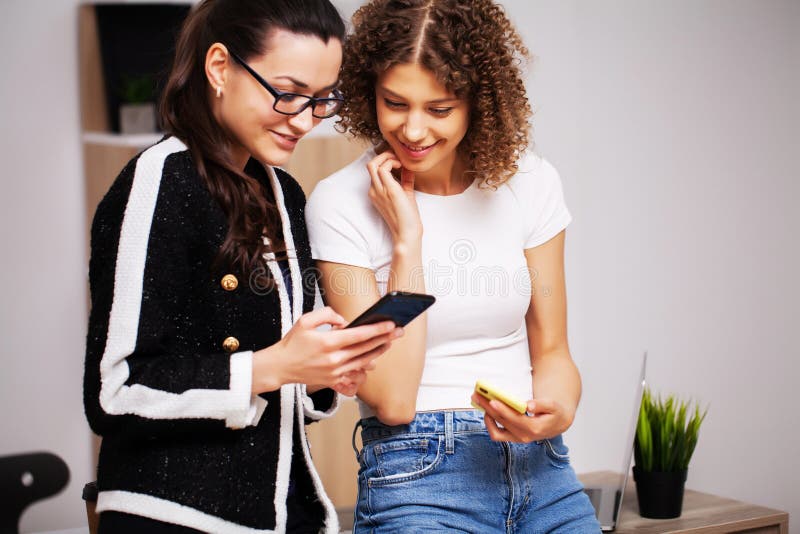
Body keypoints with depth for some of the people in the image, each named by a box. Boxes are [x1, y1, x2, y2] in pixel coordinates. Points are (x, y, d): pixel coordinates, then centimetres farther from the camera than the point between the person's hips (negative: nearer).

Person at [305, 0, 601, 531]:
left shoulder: (530, 182, 1)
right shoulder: (341, 203, -9)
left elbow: (551, 349, 8)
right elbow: (391, 399, -13)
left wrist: (557, 409, -14)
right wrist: (407, 239, -15)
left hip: (541, 470, 4)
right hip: (417, 474, -3)